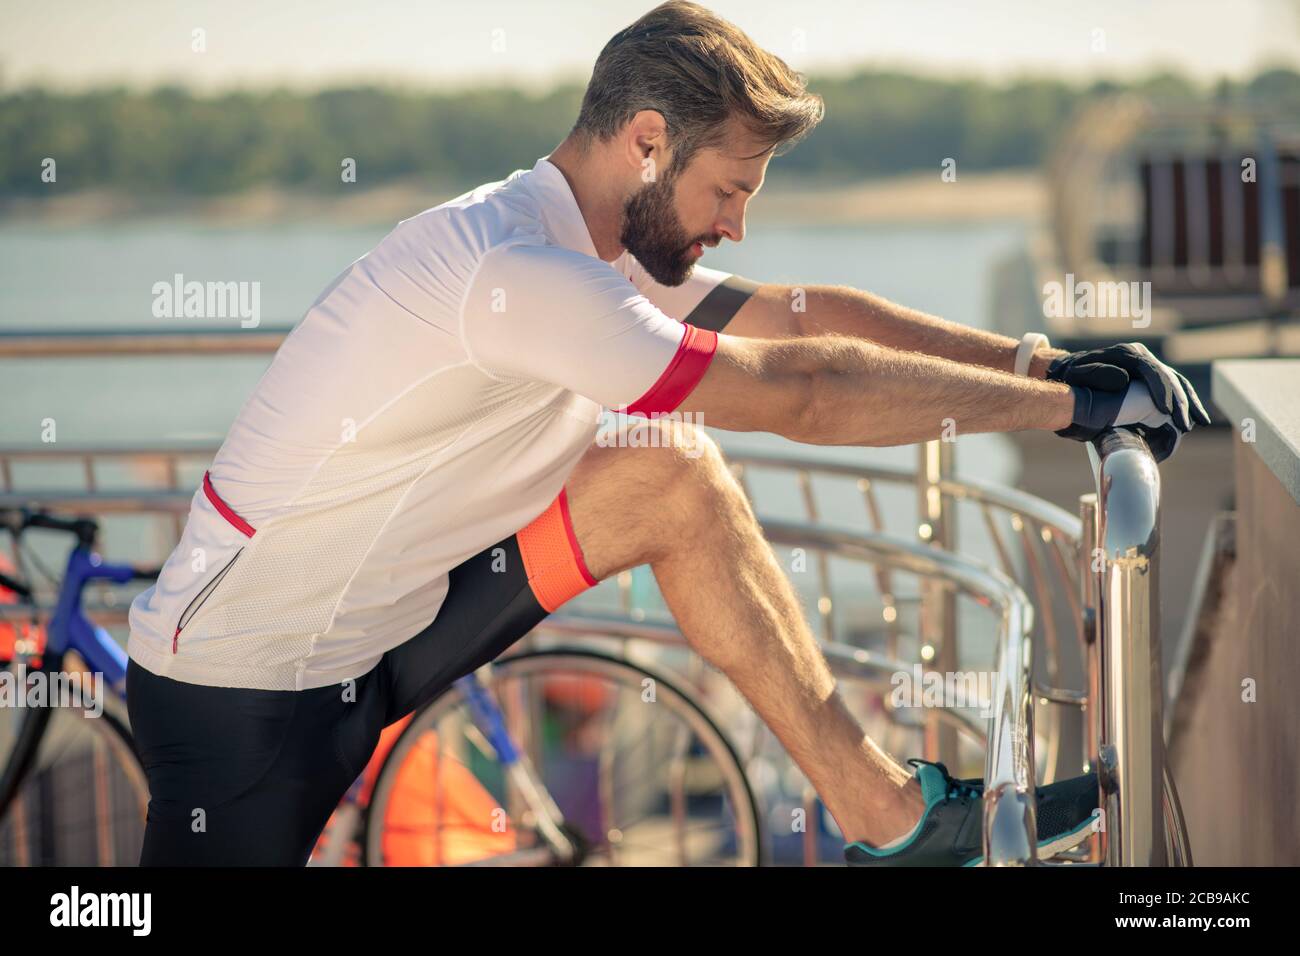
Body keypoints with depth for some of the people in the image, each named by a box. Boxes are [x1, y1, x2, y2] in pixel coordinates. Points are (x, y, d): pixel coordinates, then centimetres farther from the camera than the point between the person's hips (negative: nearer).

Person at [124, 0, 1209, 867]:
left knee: (672, 480, 0)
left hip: (380, 616, 9)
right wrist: (1062, 403, -18)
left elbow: (803, 316, 8)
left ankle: (886, 814, 3)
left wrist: (1044, 361, 1)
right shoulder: (520, 274, -26)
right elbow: (798, 392, -25)